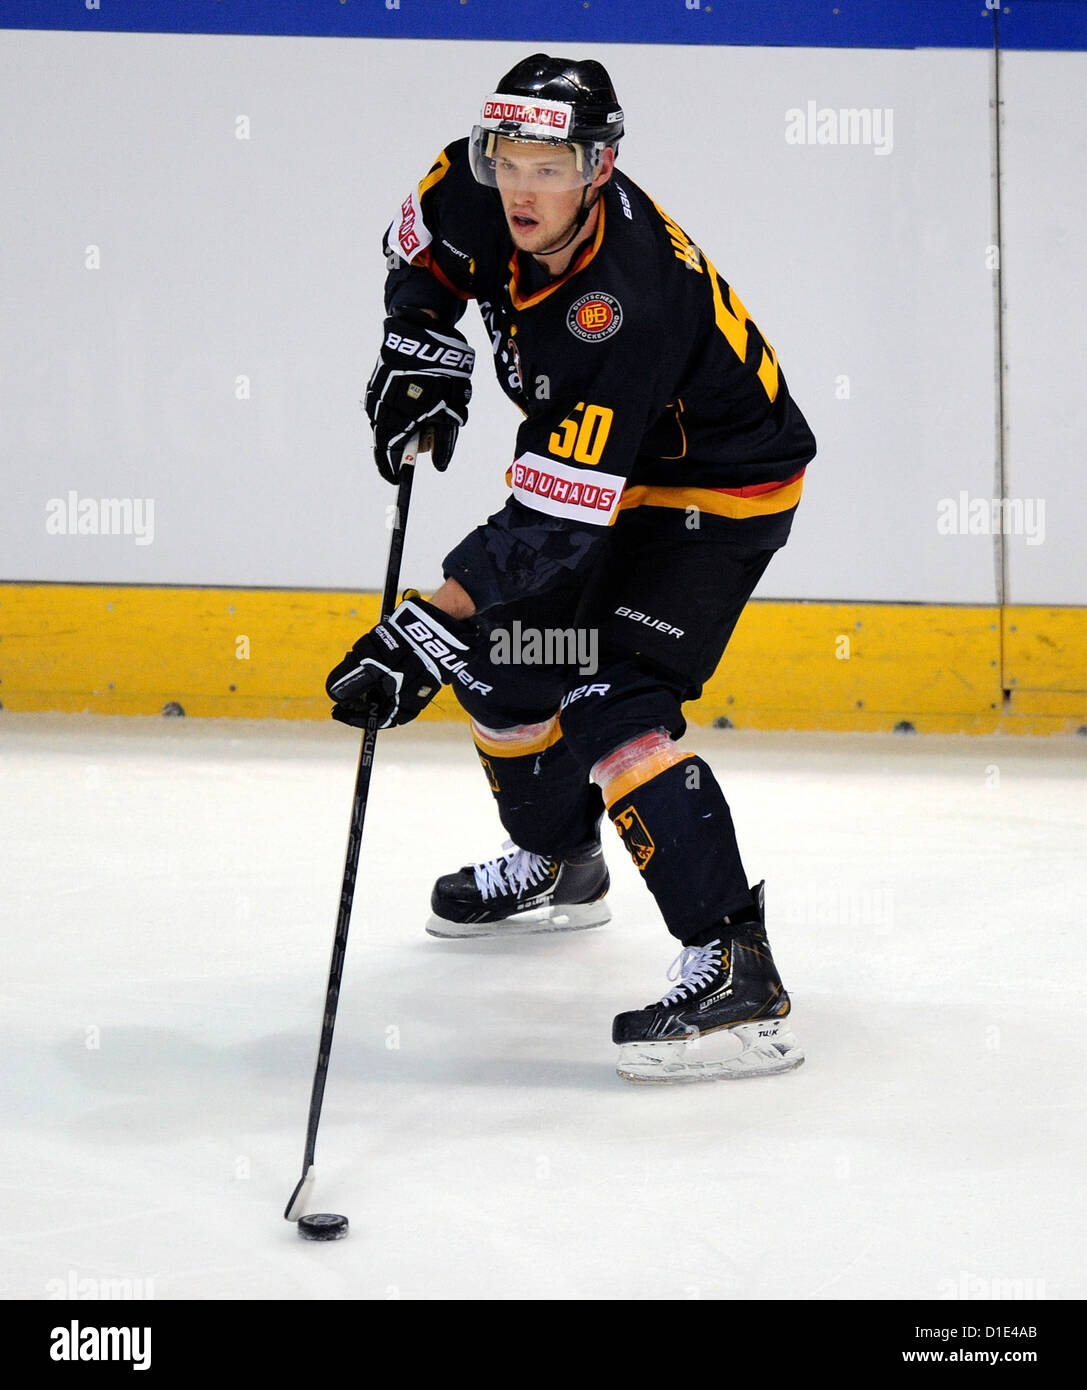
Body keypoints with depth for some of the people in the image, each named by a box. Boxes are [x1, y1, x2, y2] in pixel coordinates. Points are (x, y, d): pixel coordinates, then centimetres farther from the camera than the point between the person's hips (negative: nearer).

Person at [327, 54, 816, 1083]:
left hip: (721, 489, -9)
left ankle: (734, 971, -30)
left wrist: (427, 631, -43)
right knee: (501, 655, 15)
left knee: (613, 708, -24)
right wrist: (421, 351, -5)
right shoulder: (481, 194, -16)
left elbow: (555, 520, -40)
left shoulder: (624, 310, -38)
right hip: (610, 465, 9)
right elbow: (422, 248, 11)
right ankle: (558, 866, 41)